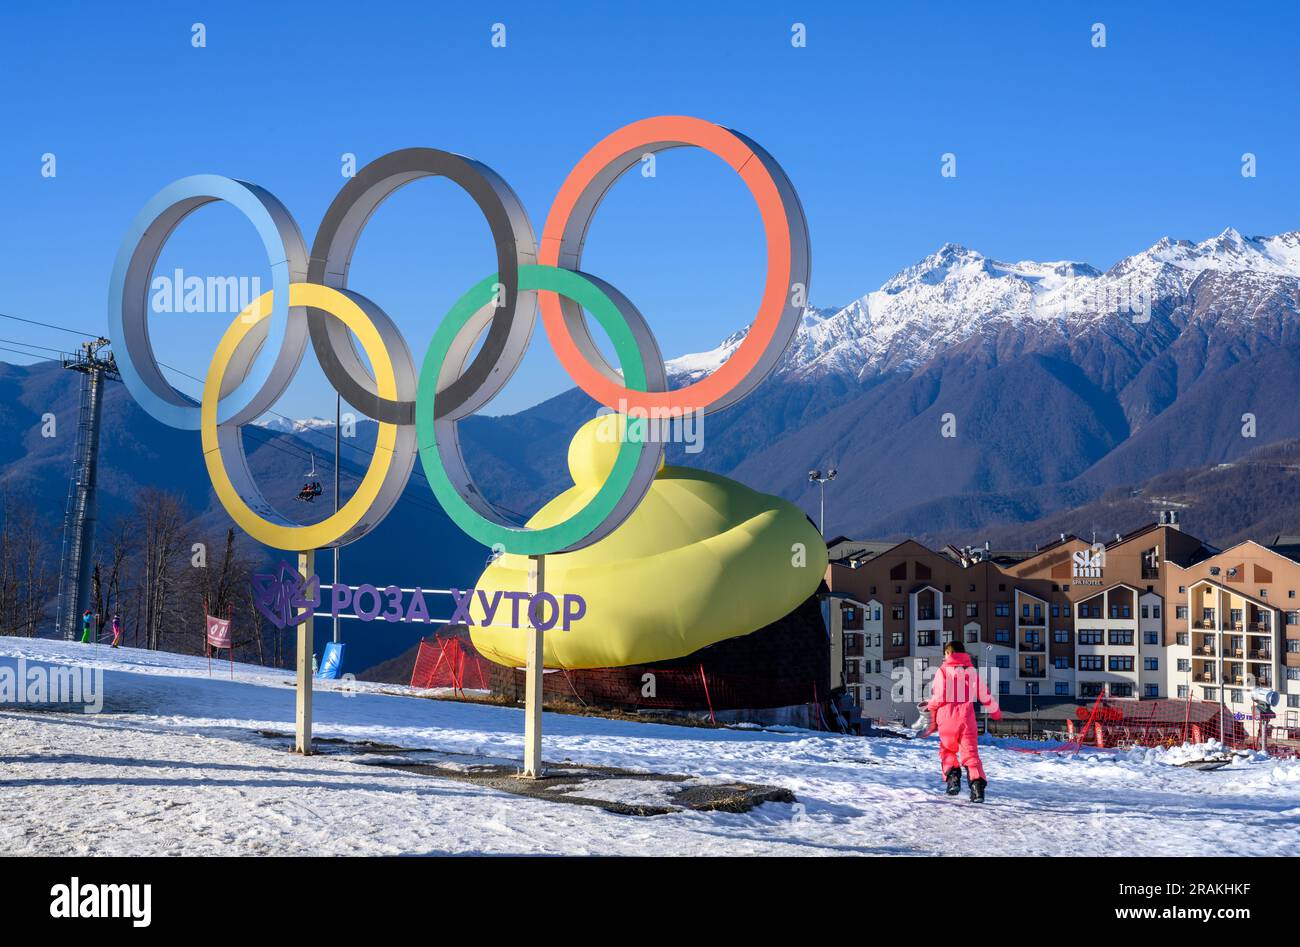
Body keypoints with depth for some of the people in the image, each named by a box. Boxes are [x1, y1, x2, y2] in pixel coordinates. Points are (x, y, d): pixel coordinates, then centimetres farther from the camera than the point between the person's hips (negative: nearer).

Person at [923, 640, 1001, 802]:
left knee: (947, 750, 17)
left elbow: (937, 697, -5)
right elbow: (984, 695, 18)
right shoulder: (972, 671, 12)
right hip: (967, 718, 2)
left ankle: (952, 777, -5)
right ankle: (977, 784, -18)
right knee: (970, 753, 0)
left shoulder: (943, 671, 2)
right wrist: (996, 712, 33)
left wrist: (931, 711, 11)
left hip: (947, 718, -2)